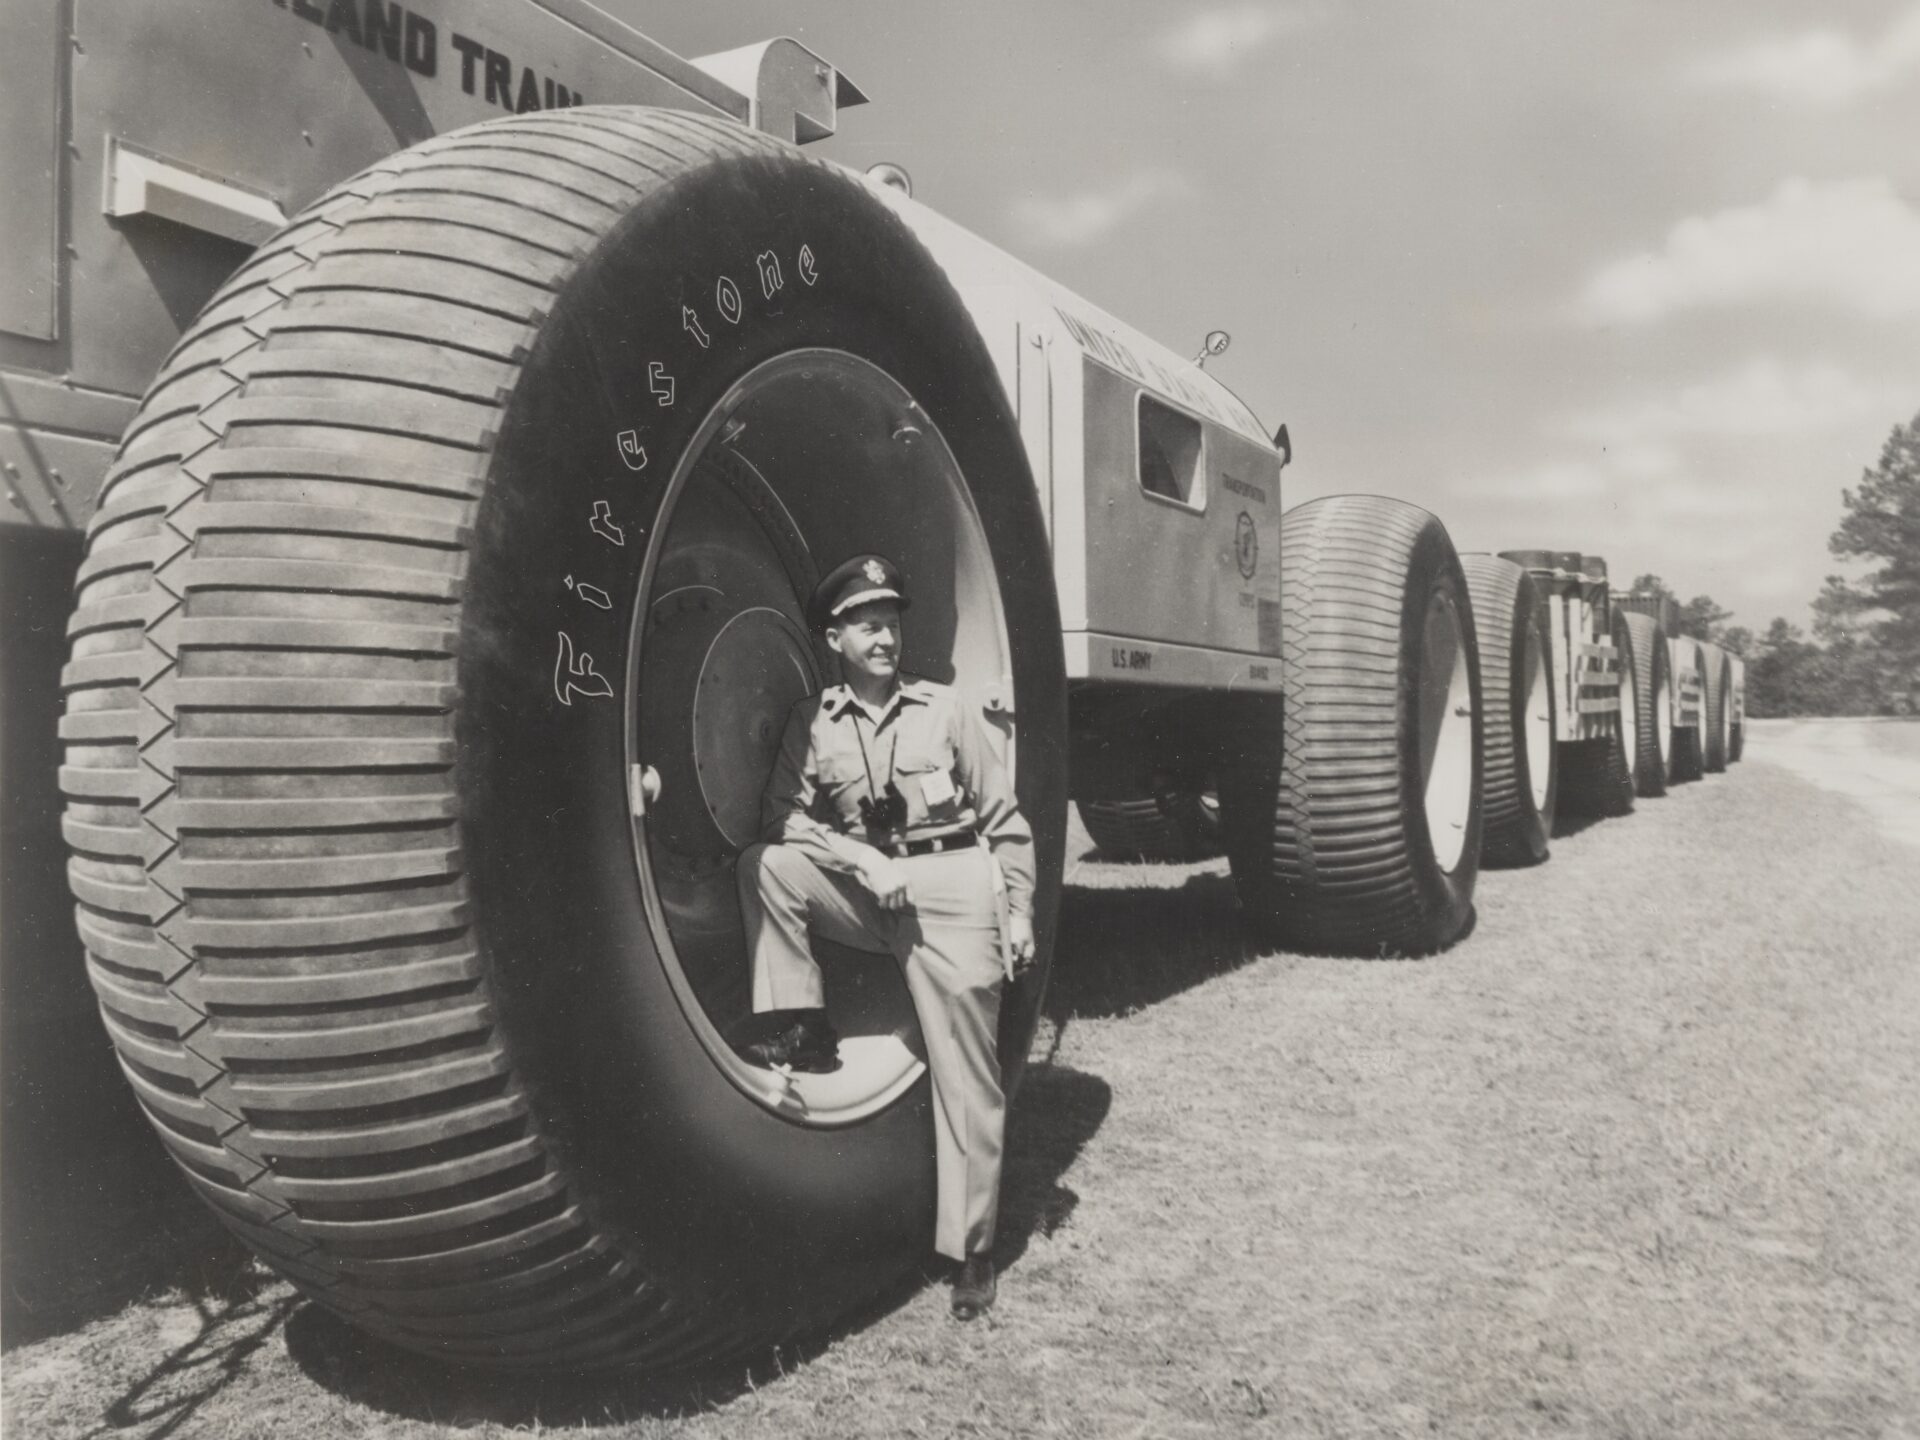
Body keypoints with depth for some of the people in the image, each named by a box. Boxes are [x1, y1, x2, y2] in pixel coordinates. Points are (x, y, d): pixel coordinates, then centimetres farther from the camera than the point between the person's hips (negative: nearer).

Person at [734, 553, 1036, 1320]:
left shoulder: (943, 708, 0)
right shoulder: (812, 721, 4)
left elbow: (1006, 821, 4)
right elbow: (784, 817, -1)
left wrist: (1019, 912, -1)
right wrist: (863, 860, -16)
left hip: (954, 889, -2)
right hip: (866, 886, 2)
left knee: (965, 1073, 0)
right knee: (766, 866, -20)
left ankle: (971, 1244, 14)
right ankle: (801, 1029, -10)